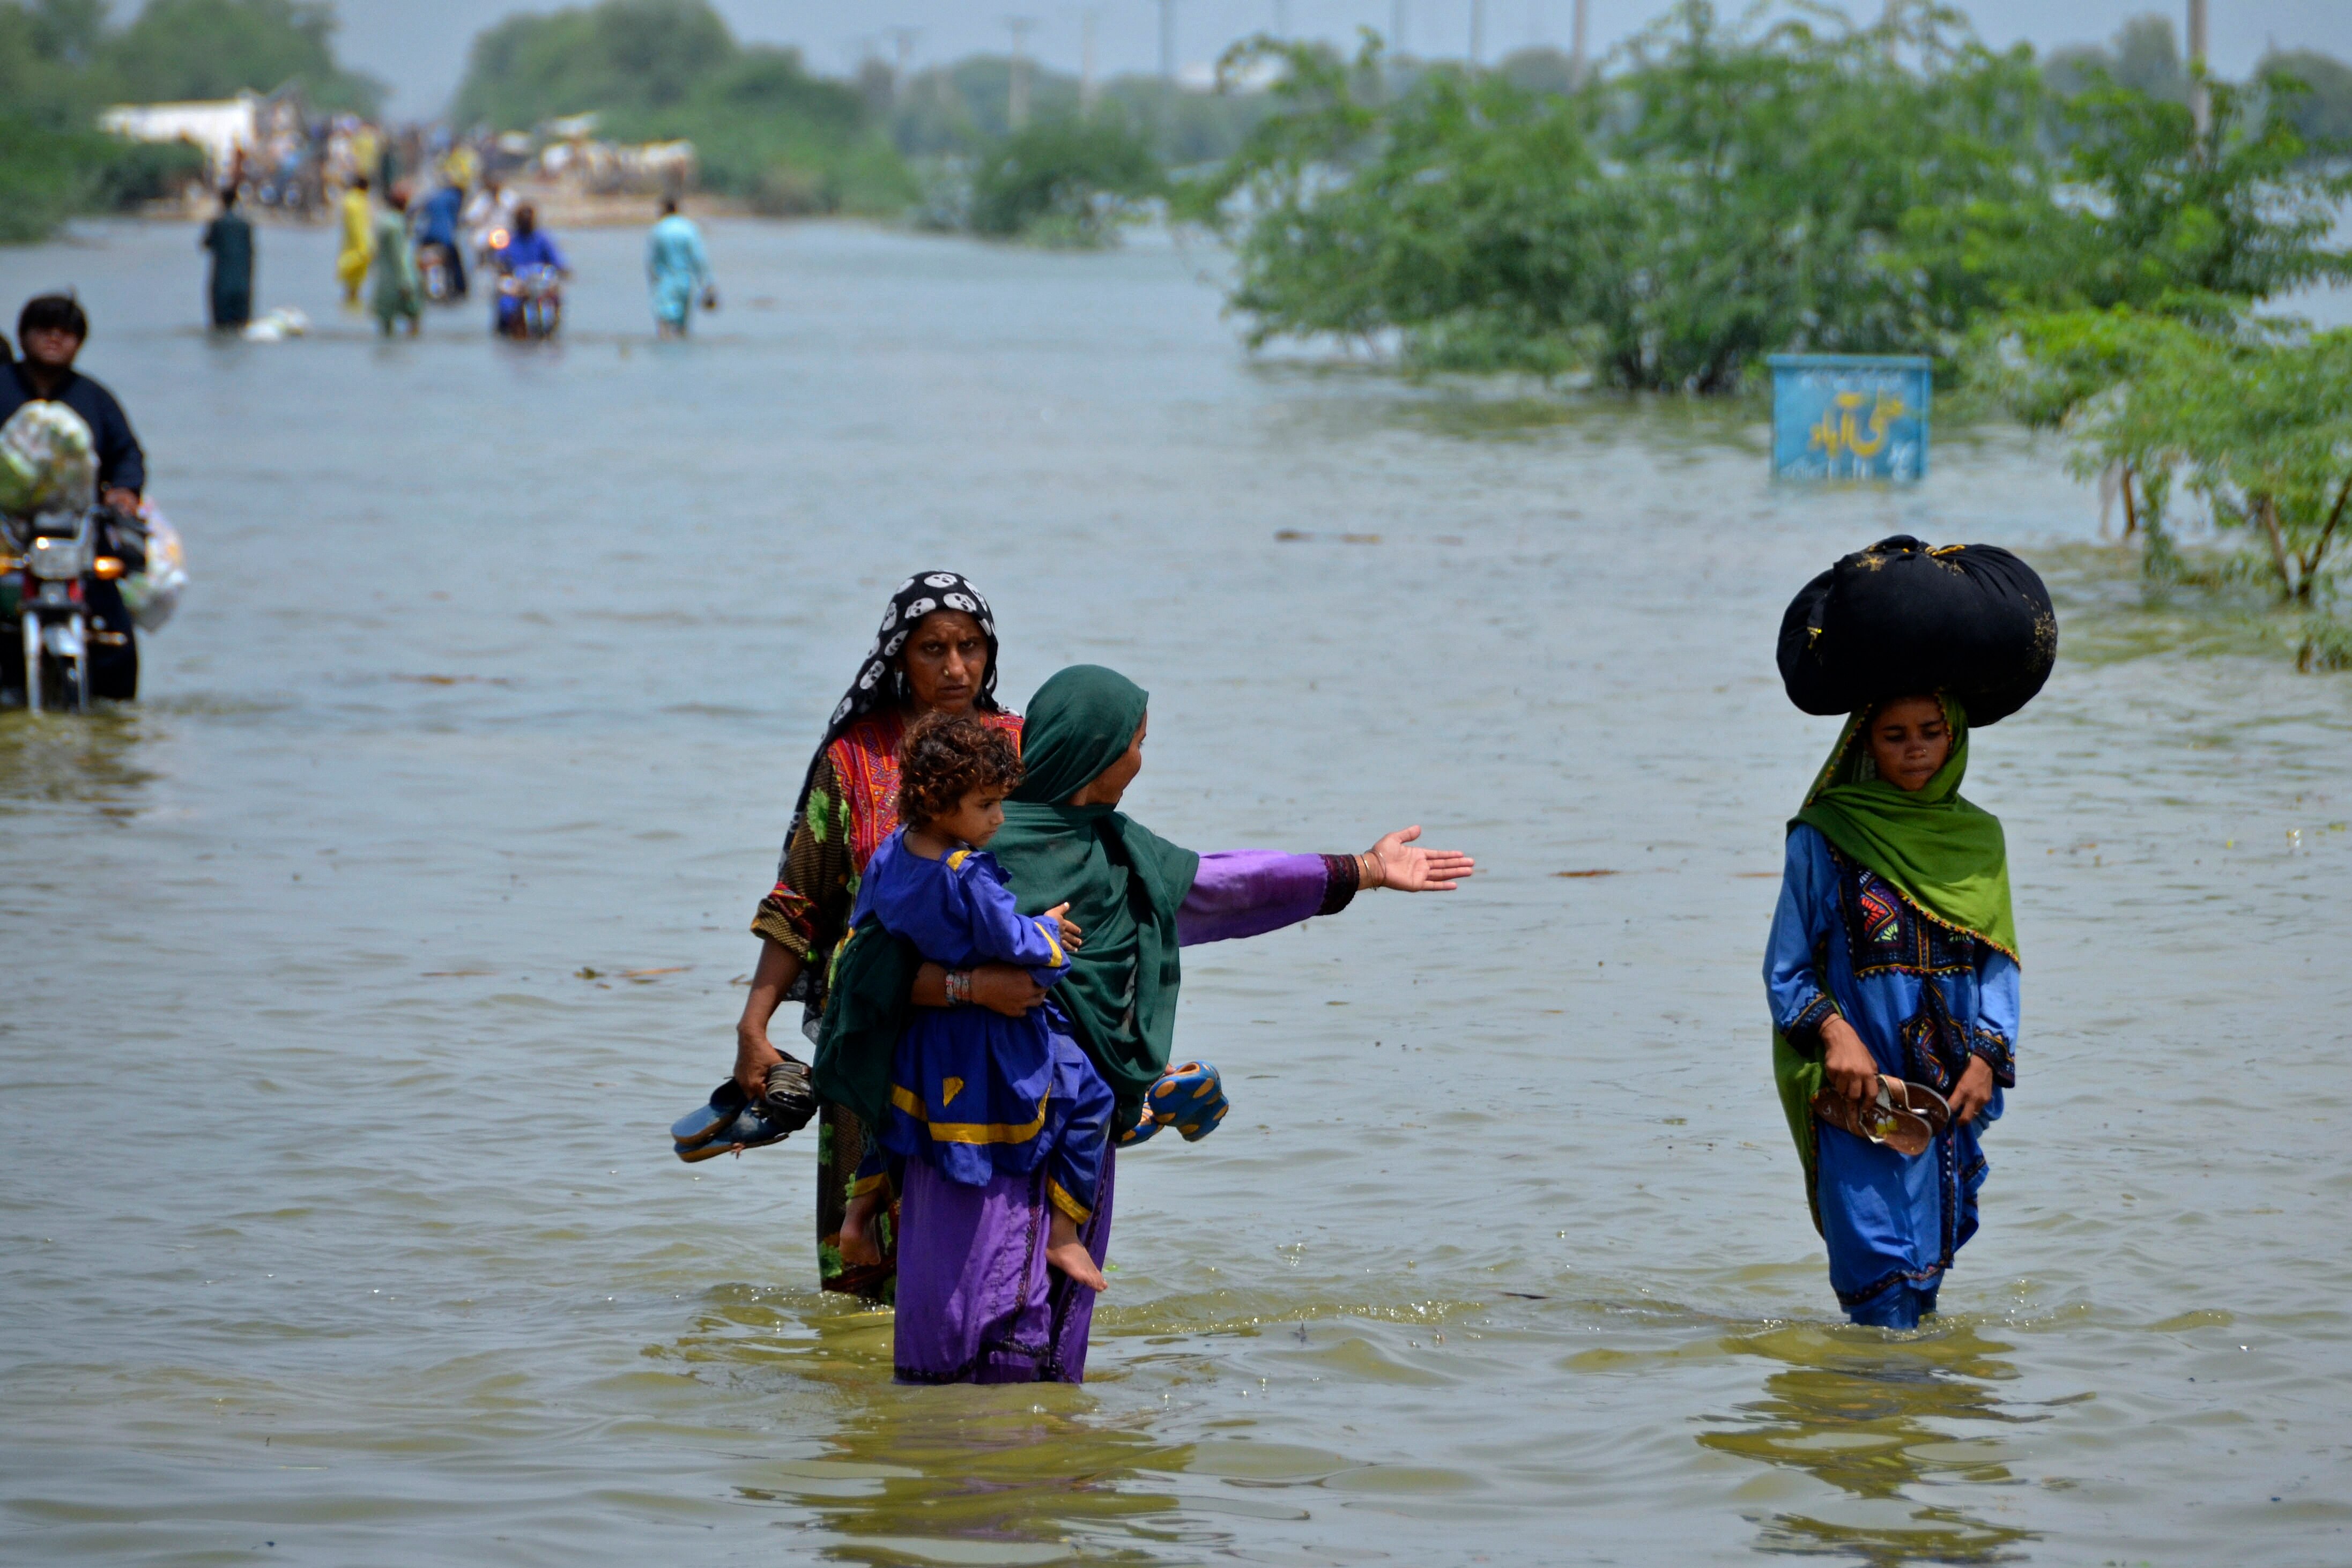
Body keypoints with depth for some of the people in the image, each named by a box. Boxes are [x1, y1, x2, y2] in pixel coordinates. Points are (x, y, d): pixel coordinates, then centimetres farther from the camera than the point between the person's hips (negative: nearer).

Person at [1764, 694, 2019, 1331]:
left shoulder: (1978, 838, 11)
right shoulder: (1824, 837, -1)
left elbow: (1998, 964, 9)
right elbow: (1786, 970, 0)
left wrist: (1986, 1058, -6)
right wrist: (1835, 1033, -18)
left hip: (1950, 1091, 4)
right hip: (1857, 1092, -4)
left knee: (1927, 1269, 7)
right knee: (1882, 1274, -13)